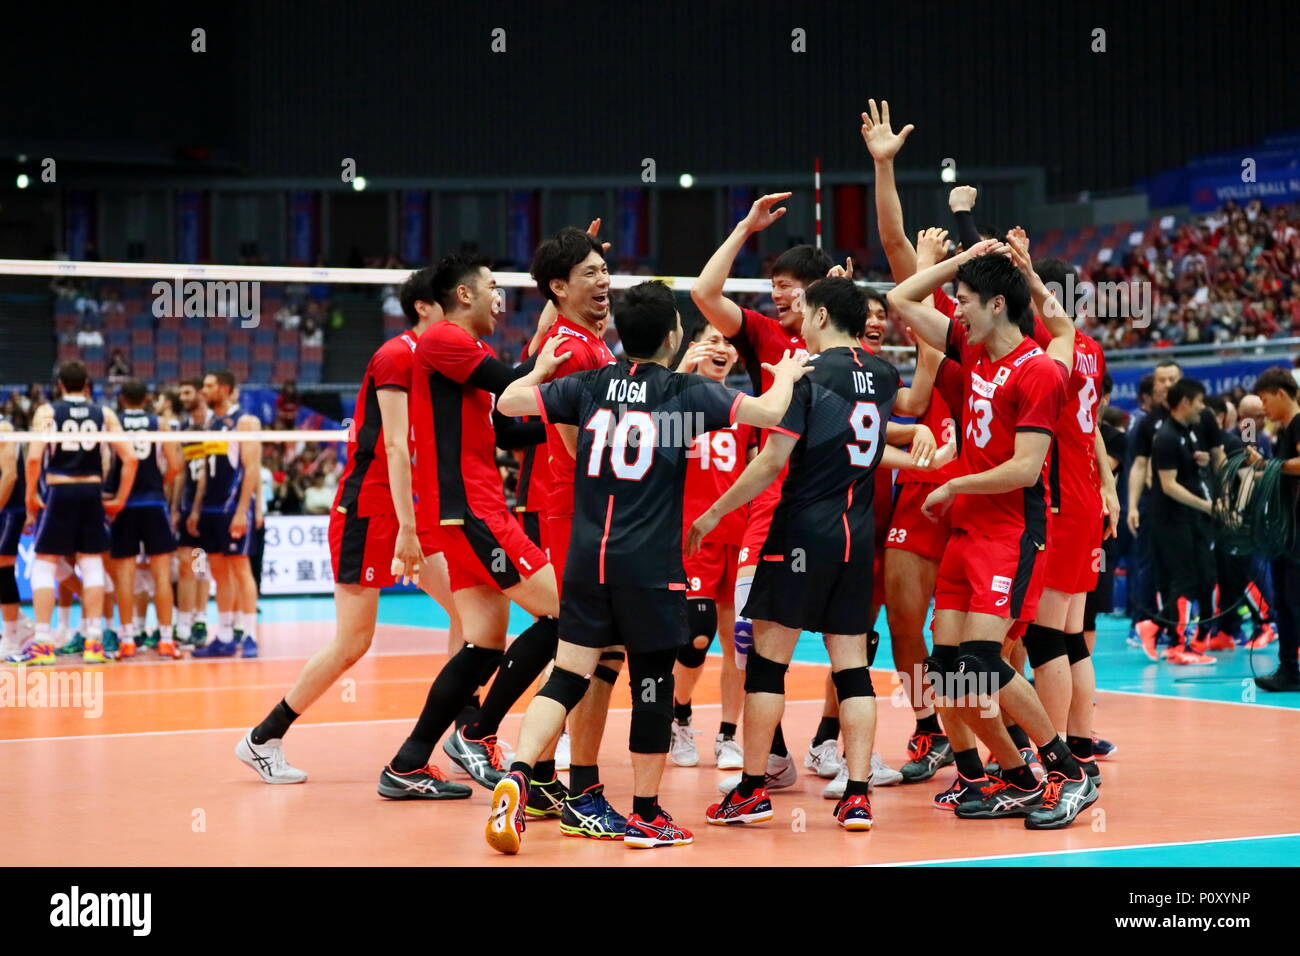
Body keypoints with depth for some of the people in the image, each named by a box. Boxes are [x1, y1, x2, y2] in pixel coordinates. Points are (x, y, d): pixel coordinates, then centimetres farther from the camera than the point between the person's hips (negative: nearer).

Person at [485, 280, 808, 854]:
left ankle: (517, 778, -14)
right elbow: (770, 413, -3)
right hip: (652, 568, -3)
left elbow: (508, 402, 11)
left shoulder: (588, 385, 6)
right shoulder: (688, 393, -3)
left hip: (586, 560, 4)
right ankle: (645, 816, 16)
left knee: (567, 678, 5)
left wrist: (540, 370, 31)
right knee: (652, 684, 7)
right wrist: (786, 375, 18)